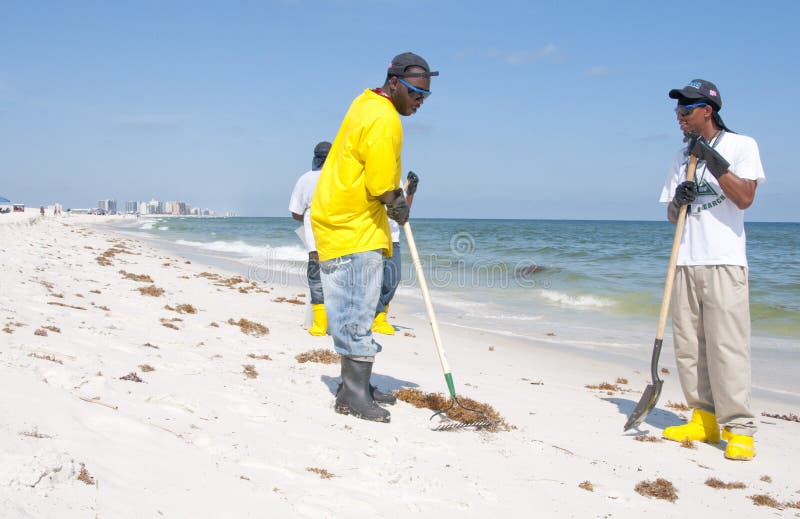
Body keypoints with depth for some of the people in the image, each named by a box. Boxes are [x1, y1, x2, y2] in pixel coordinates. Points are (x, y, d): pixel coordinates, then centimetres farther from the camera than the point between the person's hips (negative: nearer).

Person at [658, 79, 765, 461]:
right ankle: (704, 420, 14)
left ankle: (738, 429, -6)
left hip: (724, 261, -6)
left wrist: (713, 161, -15)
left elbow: (745, 197, -11)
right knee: (688, 345, 5)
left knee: (727, 346, -10)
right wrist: (678, 202, -3)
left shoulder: (741, 146, 2)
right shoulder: (682, 156, 18)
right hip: (685, 261, 6)